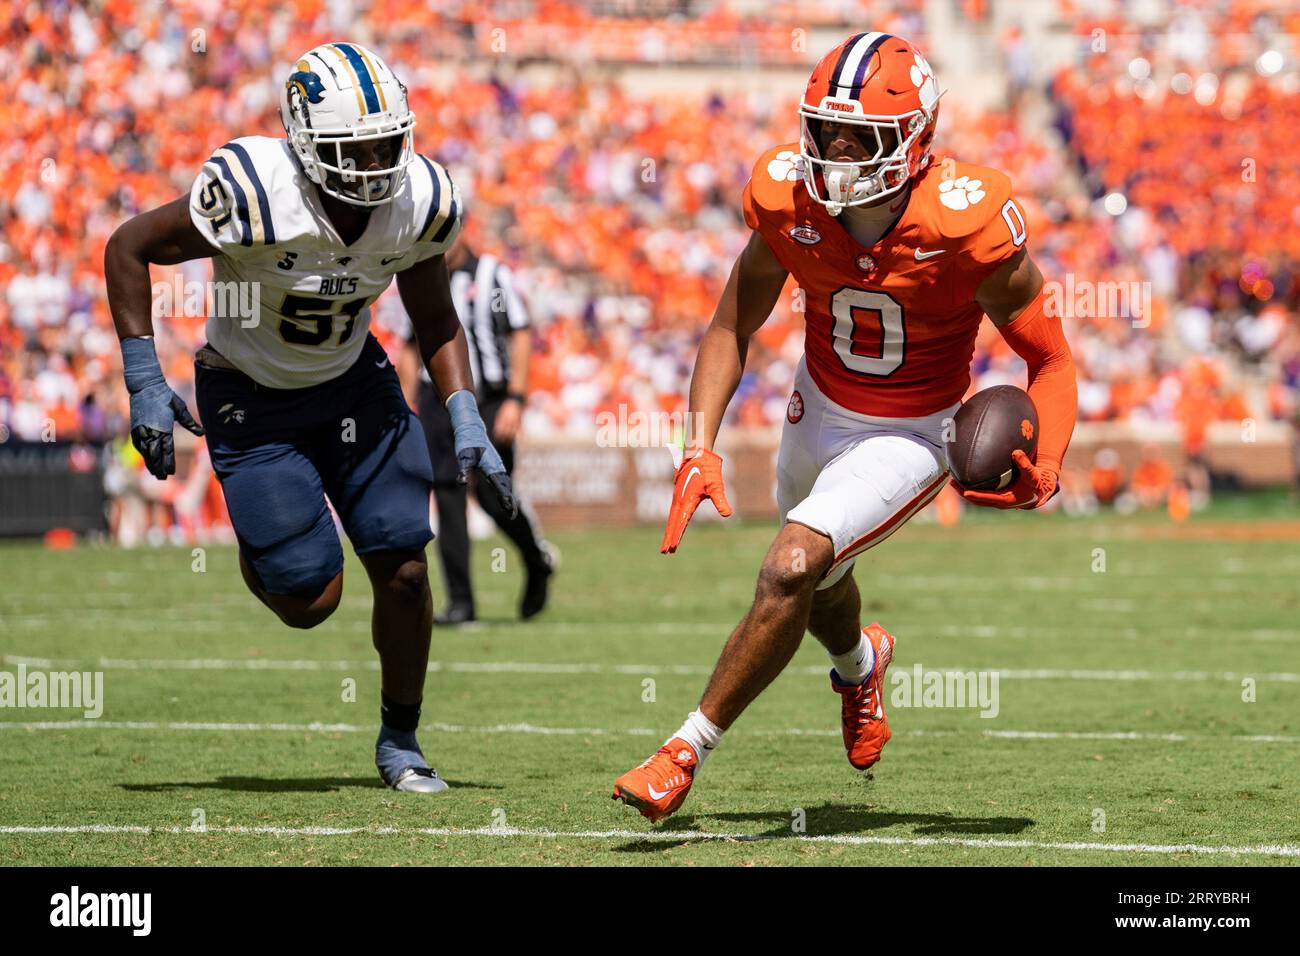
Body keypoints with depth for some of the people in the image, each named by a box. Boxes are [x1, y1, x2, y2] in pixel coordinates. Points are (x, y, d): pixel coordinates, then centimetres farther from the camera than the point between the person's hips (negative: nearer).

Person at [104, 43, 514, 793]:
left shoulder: (420, 203, -17)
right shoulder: (255, 197, -32)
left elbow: (435, 318, 2)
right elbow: (129, 249, -19)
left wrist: (467, 422, -10)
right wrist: (144, 385, -21)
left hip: (353, 382, 4)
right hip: (251, 399, -4)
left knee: (404, 569, -5)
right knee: (311, 601, -10)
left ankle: (400, 739, 18)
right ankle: (254, 540, 26)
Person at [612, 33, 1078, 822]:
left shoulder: (966, 224, -29)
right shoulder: (789, 202, -19)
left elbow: (1050, 357, -18)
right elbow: (732, 329, -4)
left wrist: (1045, 465, -35)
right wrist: (701, 444, -16)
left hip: (910, 436, -5)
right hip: (820, 411, 5)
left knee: (792, 570, -24)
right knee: (817, 581, 27)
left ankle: (687, 754, -11)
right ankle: (859, 665, 65)